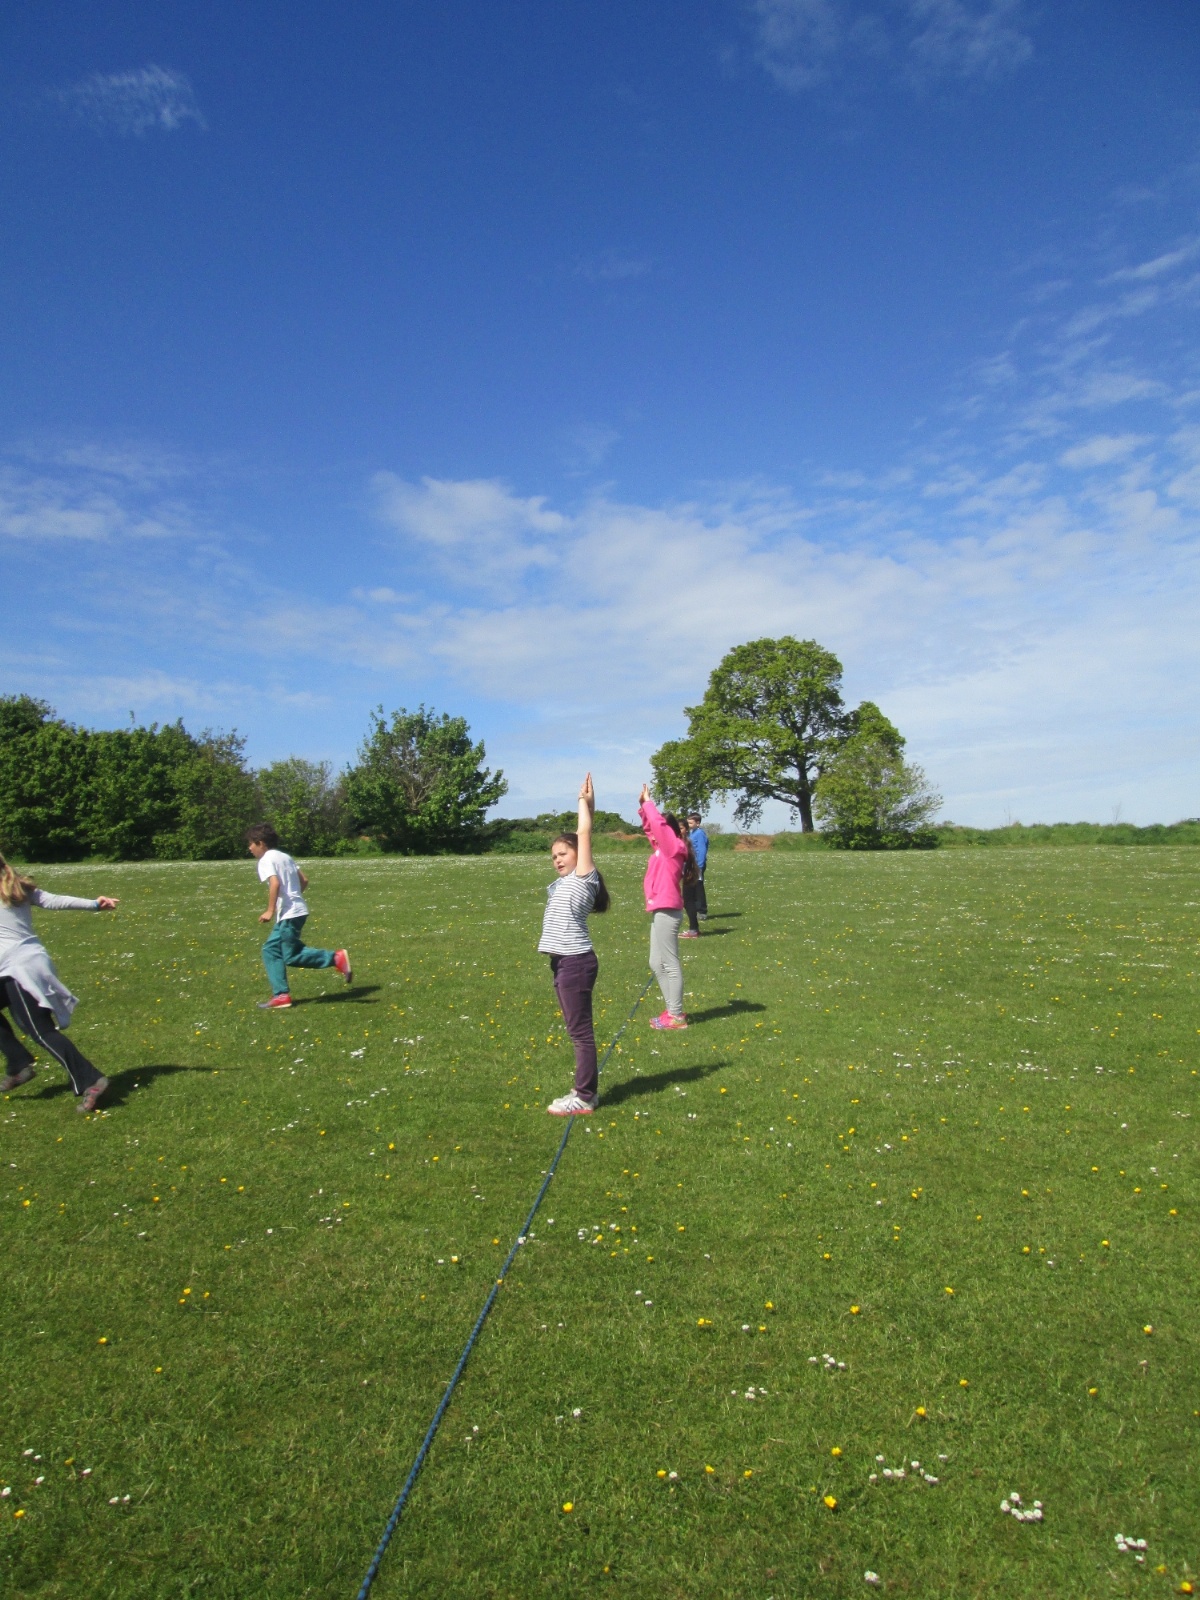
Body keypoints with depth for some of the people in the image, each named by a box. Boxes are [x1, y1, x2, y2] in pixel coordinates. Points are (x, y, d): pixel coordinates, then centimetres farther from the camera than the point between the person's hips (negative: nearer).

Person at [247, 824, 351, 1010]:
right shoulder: (284, 856, 18)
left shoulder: (266, 860, -7)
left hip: (289, 914, -10)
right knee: (271, 950, 14)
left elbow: (275, 883, -23)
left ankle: (336, 957, -10)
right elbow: (304, 881, 17)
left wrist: (270, 910, -18)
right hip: (297, 910, 10)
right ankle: (281, 995, 11)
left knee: (291, 956, -4)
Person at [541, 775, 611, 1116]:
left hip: (576, 961, -9)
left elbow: (584, 833, -6)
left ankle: (584, 1099, 3)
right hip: (563, 961, 9)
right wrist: (586, 803, 19)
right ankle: (584, 1091, 23)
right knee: (577, 1031, 14)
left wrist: (584, 801, 6)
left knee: (580, 1031, -3)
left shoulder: (584, 877, -6)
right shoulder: (564, 882, 17)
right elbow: (574, 838, 22)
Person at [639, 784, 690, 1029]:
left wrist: (648, 801, -4)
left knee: (671, 964, -5)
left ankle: (677, 1016, 0)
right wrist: (642, 806, 14)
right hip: (660, 912, 10)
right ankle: (672, 1010, 21)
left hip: (667, 912, -10)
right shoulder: (662, 849, 15)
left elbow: (658, 823, -17)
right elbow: (650, 826, 26)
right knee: (657, 964, 14)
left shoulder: (673, 846, -8)